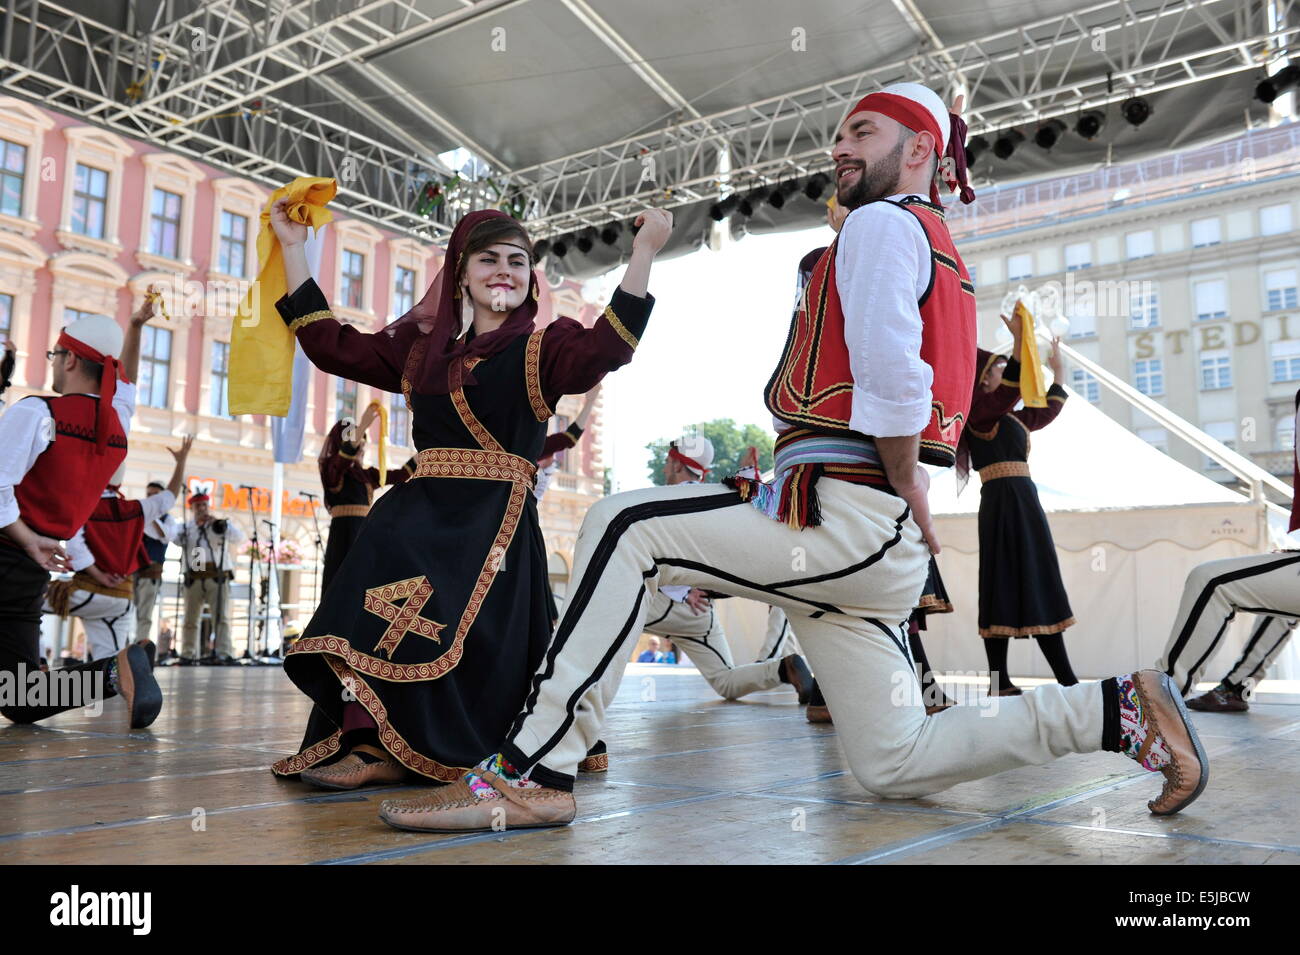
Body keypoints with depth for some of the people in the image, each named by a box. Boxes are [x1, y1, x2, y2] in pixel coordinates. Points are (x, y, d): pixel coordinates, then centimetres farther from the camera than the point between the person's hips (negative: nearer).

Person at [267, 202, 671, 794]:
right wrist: (292, 247, 26)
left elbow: (604, 348, -15)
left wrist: (644, 253, -24)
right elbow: (331, 344, 23)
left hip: (494, 514, -4)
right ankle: (375, 743, -13)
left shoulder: (542, 349, 6)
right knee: (378, 613, -17)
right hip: (421, 510, 4)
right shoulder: (421, 349, 20)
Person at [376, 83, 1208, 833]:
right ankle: (1118, 710, 13)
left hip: (843, 516, -10)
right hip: (880, 543, 10)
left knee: (626, 527, -15)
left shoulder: (882, 223, -3)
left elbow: (892, 376, -19)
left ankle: (533, 772, -17)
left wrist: (908, 492, -8)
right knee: (895, 767, 13)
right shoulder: (940, 246, 28)